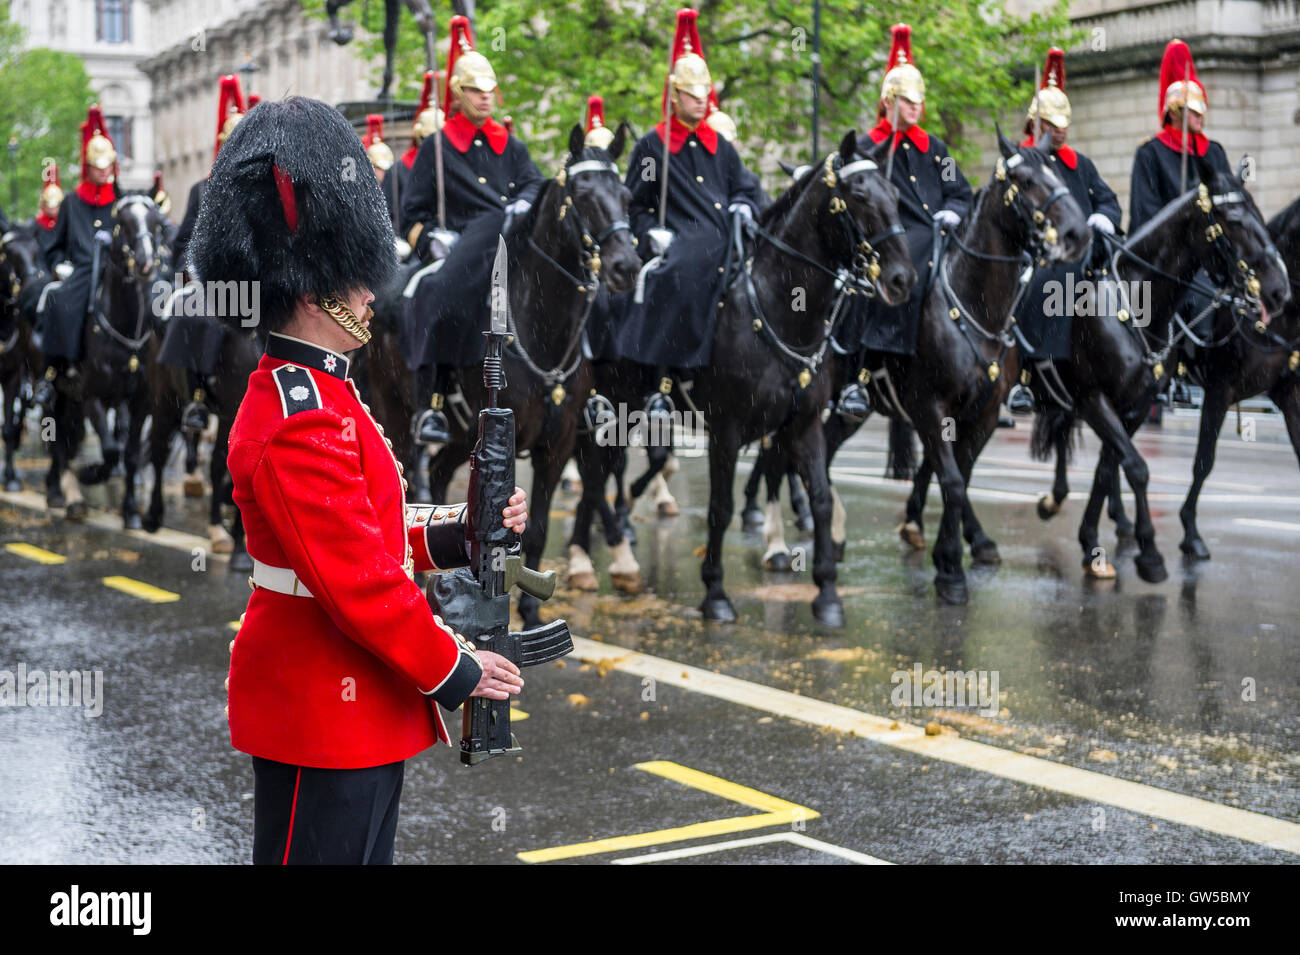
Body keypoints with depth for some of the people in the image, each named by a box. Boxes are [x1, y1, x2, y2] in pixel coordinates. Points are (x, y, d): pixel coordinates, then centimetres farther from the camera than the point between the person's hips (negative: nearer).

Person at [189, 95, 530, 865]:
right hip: (322, 712, -11)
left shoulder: (317, 392, 12)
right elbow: (357, 578, -24)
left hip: (365, 708, 11)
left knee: (364, 851, 18)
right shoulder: (302, 420, -21)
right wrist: (454, 670, -15)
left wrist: (460, 534, 4)